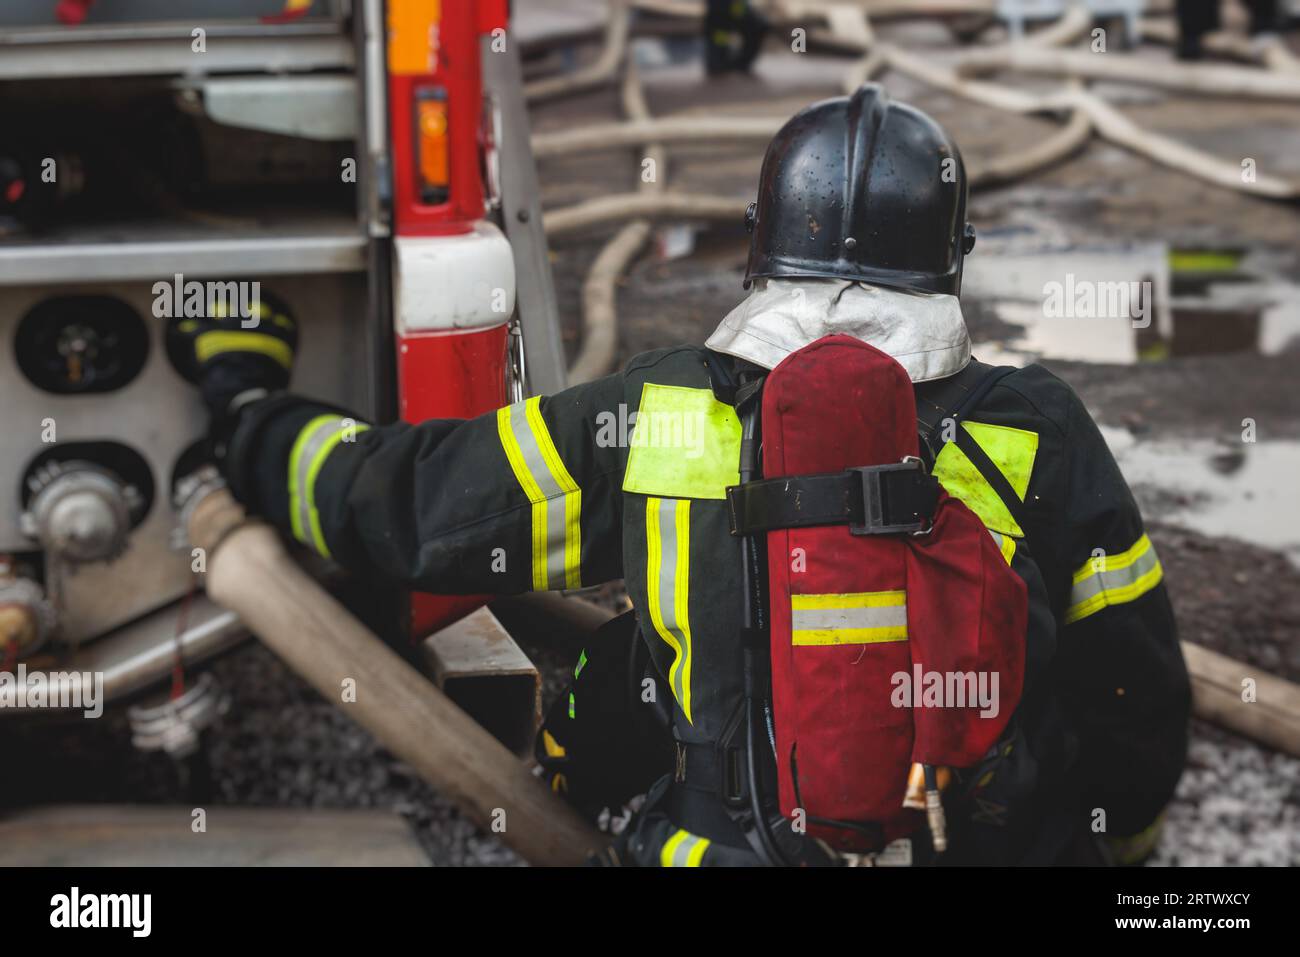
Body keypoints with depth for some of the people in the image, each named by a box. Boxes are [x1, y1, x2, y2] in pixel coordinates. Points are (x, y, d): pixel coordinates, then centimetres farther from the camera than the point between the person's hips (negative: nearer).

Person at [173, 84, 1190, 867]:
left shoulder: (655, 417, -8)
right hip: (1000, 841, 1)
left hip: (722, 839, 0)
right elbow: (1139, 704, 2)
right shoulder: (1043, 438, -7)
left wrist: (244, 410, 24)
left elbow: (399, 492, 4)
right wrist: (1106, 839, 24)